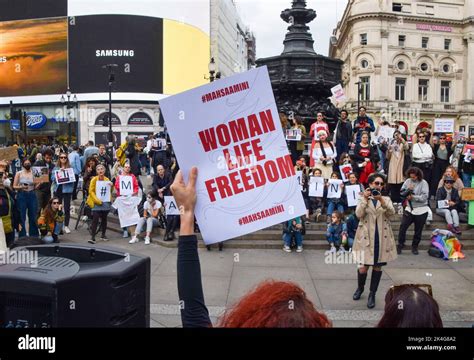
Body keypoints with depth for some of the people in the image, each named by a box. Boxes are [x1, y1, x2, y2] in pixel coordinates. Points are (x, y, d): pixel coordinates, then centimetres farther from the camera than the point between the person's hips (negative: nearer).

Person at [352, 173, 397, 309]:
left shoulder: (386, 199, 9)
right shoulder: (363, 199, 5)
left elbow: (391, 212, -11)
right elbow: (358, 214, -12)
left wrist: (381, 200, -23)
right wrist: (365, 199, -19)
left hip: (382, 238, 2)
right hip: (366, 237, -2)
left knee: (377, 266, 6)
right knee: (363, 267, -2)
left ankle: (372, 294, 20)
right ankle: (360, 288, 26)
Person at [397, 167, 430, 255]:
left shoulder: (423, 183, -9)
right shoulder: (408, 181, 2)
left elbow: (424, 197, -17)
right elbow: (401, 193, 2)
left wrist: (413, 197, -21)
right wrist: (408, 189, -15)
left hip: (421, 211, -2)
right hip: (409, 209, 2)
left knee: (418, 230, 9)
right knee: (403, 227, -6)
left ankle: (415, 246, 24)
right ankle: (400, 245, 7)